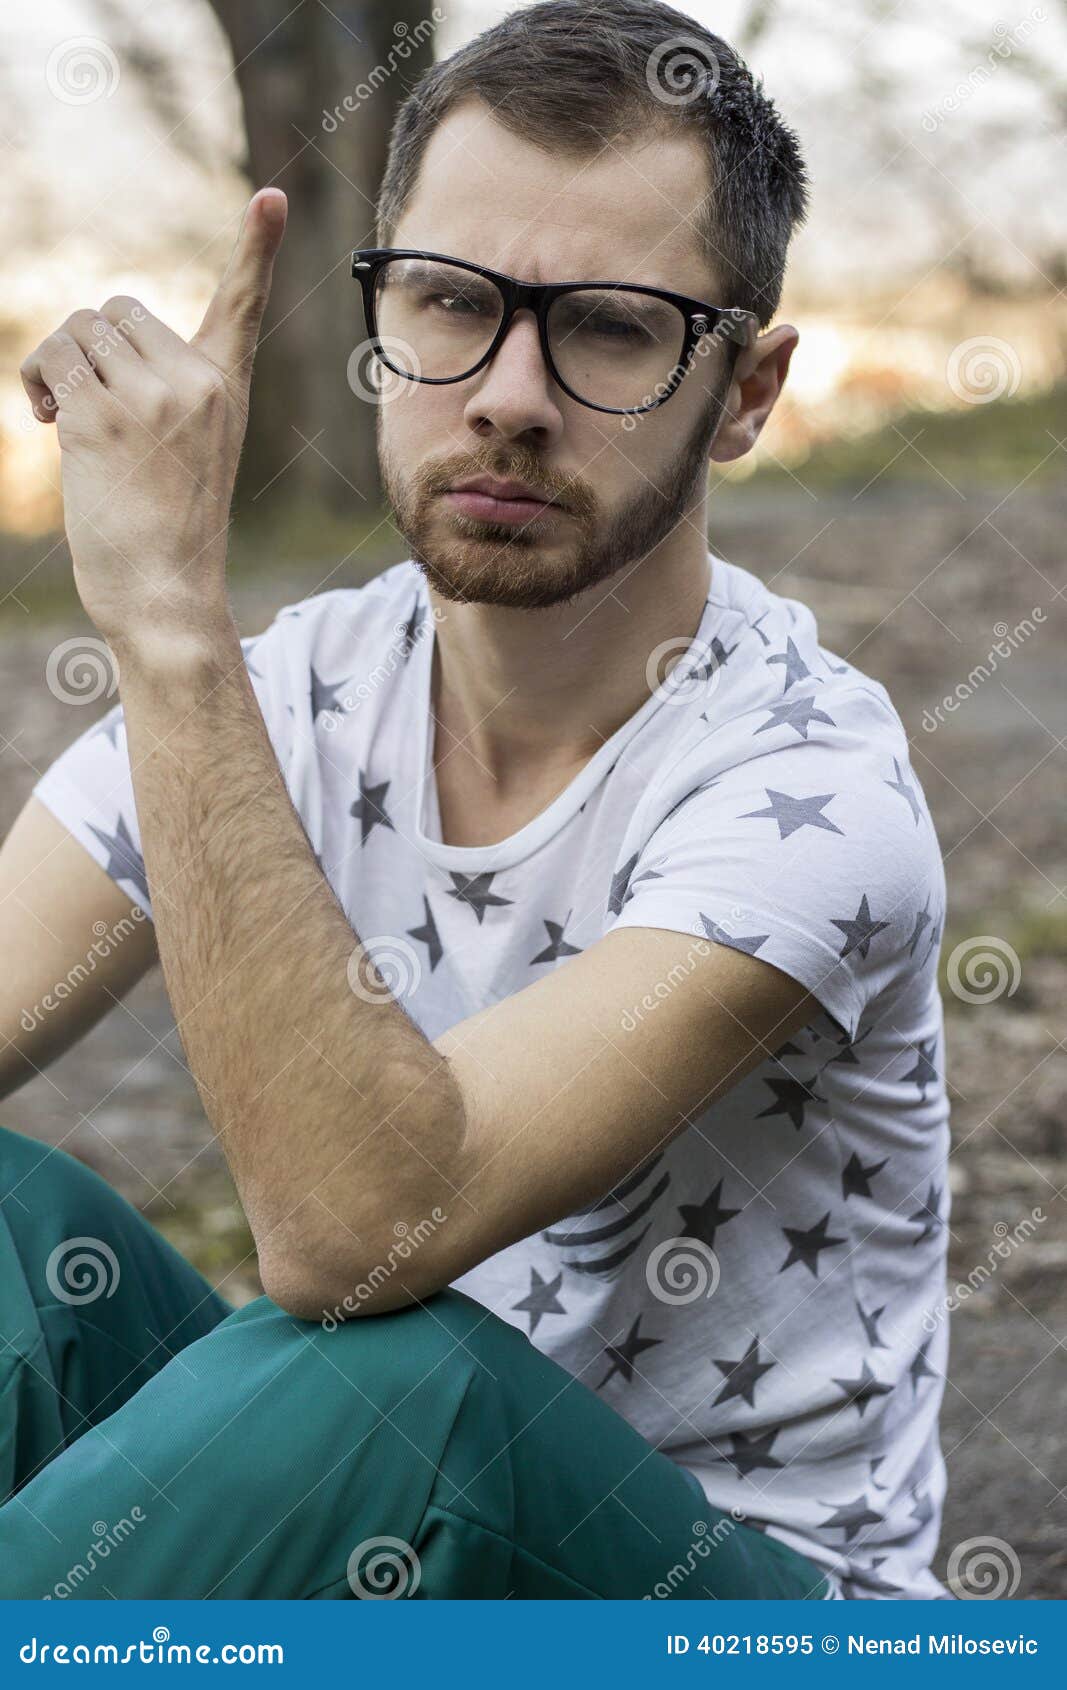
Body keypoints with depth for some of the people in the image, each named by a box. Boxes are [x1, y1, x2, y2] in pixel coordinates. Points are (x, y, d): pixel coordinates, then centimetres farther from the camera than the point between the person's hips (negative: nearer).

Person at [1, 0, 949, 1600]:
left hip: (727, 1586, -5)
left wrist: (170, 613, -36)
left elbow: (356, 1223, -34)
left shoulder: (801, 788, -21)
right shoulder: (292, 693, -3)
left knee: (375, 1376, -34)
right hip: (352, 1488, 5)